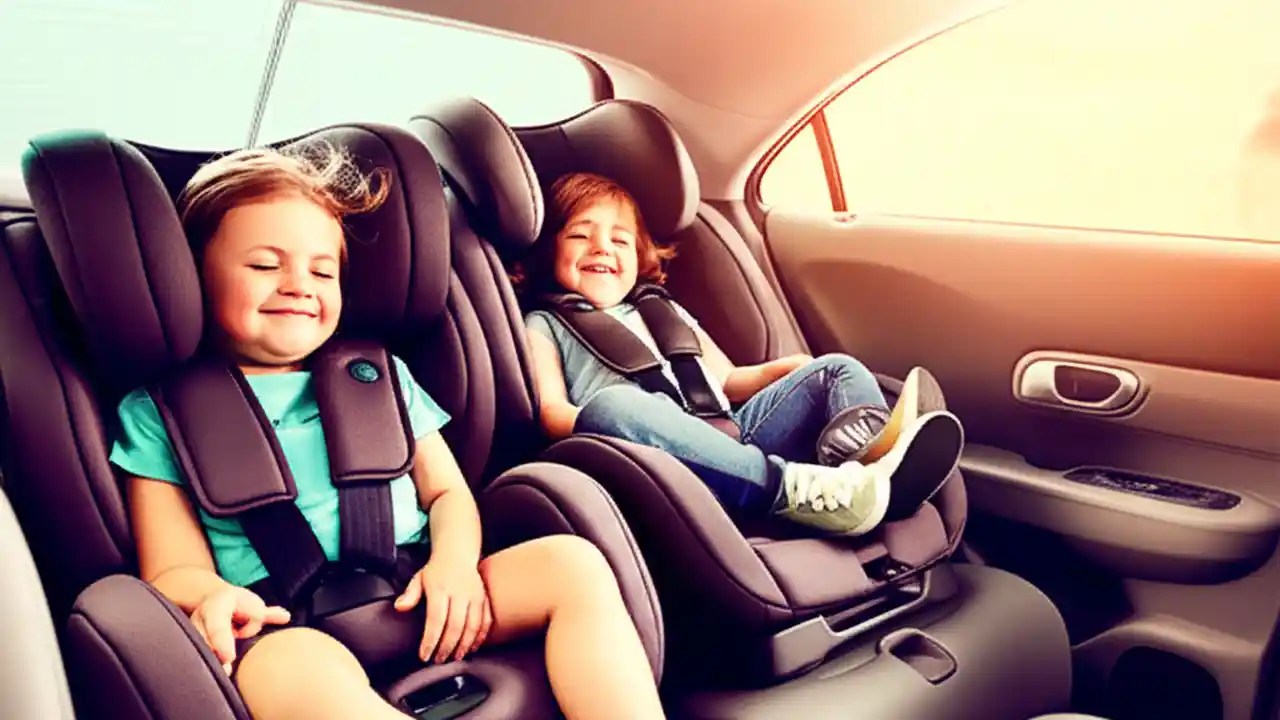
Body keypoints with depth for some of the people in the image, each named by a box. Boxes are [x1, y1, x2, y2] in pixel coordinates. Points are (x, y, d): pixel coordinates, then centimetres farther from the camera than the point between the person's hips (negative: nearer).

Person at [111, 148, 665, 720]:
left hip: (420, 602, 4)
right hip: (288, 630, -3)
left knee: (571, 562, -21)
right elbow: (174, 570, 6)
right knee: (302, 672, -41)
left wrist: (454, 559, -6)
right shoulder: (157, 414, 11)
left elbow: (446, 491, 18)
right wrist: (212, 598, -19)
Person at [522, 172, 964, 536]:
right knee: (612, 405, -36)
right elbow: (551, 411, 3)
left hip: (730, 433, 6)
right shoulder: (545, 326, 19)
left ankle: (869, 457, -38)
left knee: (837, 371, -1)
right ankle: (802, 490, -47)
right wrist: (598, 429, -20)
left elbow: (726, 381, 32)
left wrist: (787, 369, 11)